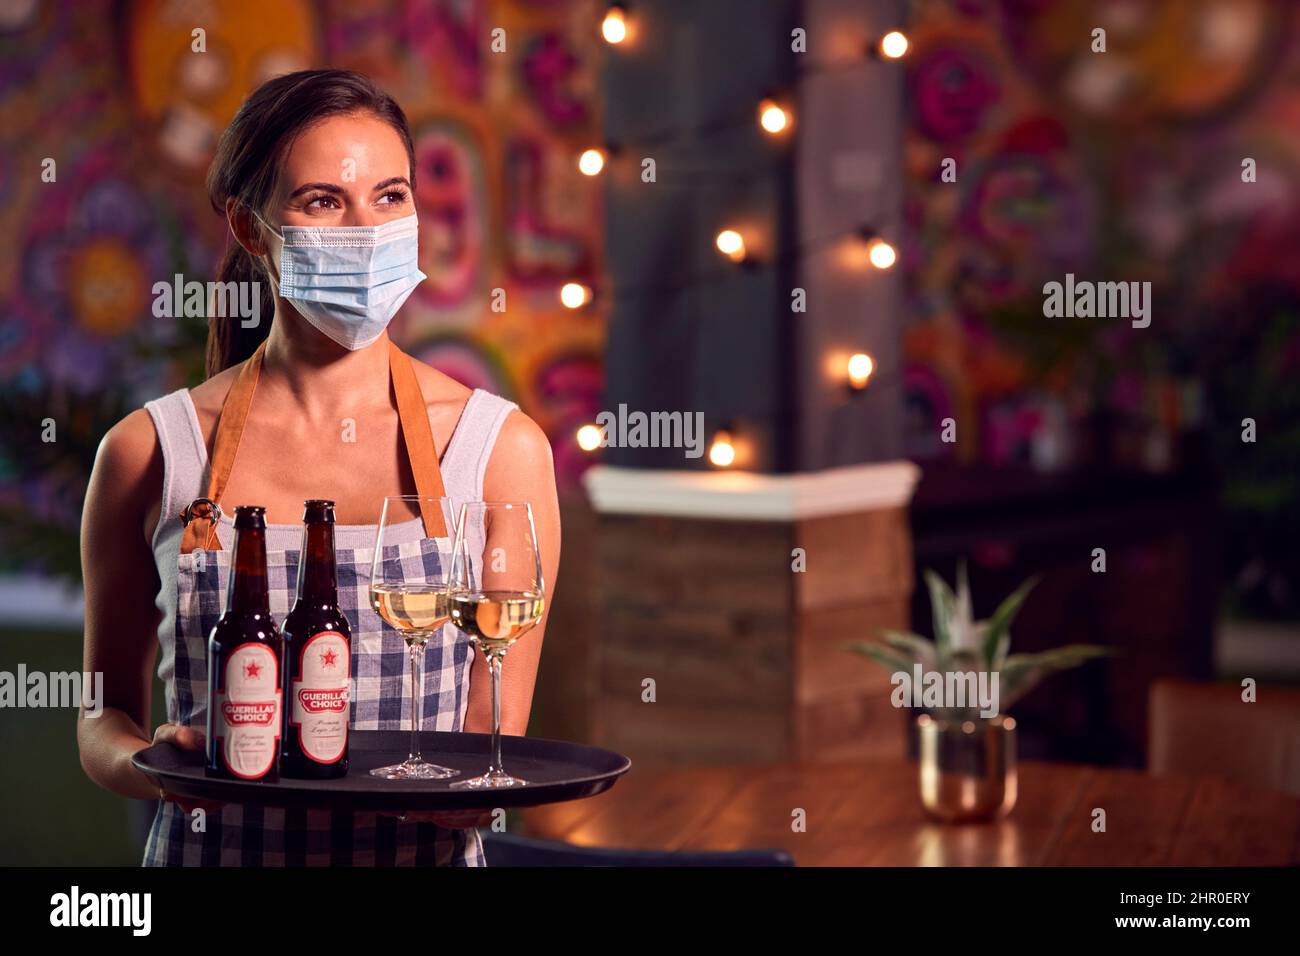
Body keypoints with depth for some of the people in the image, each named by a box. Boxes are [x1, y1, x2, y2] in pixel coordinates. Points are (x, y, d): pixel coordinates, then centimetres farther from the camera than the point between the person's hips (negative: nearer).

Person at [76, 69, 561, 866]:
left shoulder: (500, 448, 3)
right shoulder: (151, 451, 3)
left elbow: (497, 734, 5)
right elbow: (104, 715, 13)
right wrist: (144, 763, -8)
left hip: (423, 848, -1)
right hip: (216, 846, 1)